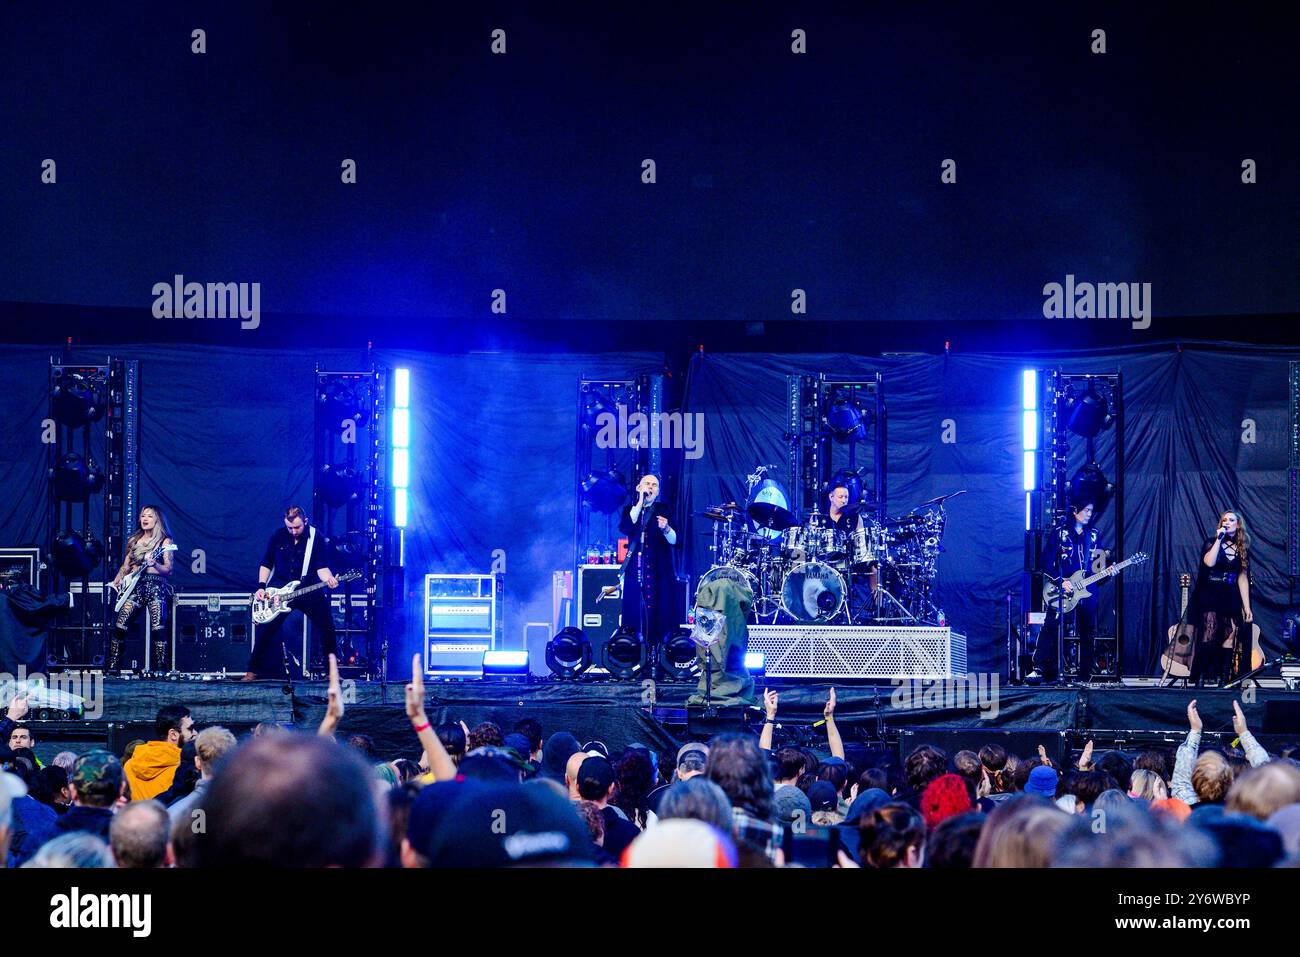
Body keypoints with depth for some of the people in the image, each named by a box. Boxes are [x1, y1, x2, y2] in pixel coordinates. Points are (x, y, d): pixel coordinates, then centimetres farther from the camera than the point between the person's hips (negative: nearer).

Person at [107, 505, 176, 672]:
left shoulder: (165, 541, 5)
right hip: (136, 585, 4)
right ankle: (113, 667, -5)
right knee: (120, 625, -8)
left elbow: (168, 570, -2)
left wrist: (155, 564, -21)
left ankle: (161, 669, -14)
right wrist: (117, 581, 4)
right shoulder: (134, 541, 18)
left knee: (158, 628, -15)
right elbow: (125, 566, 21)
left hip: (156, 585, -4)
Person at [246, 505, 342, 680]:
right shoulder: (278, 536, 1)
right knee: (264, 629, -9)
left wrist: (328, 578, -32)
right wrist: (261, 587, -2)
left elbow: (322, 567, -11)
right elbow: (266, 563, 10)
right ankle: (254, 670, 4)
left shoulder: (317, 539, -5)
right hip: (280, 588, 1)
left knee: (326, 626, -10)